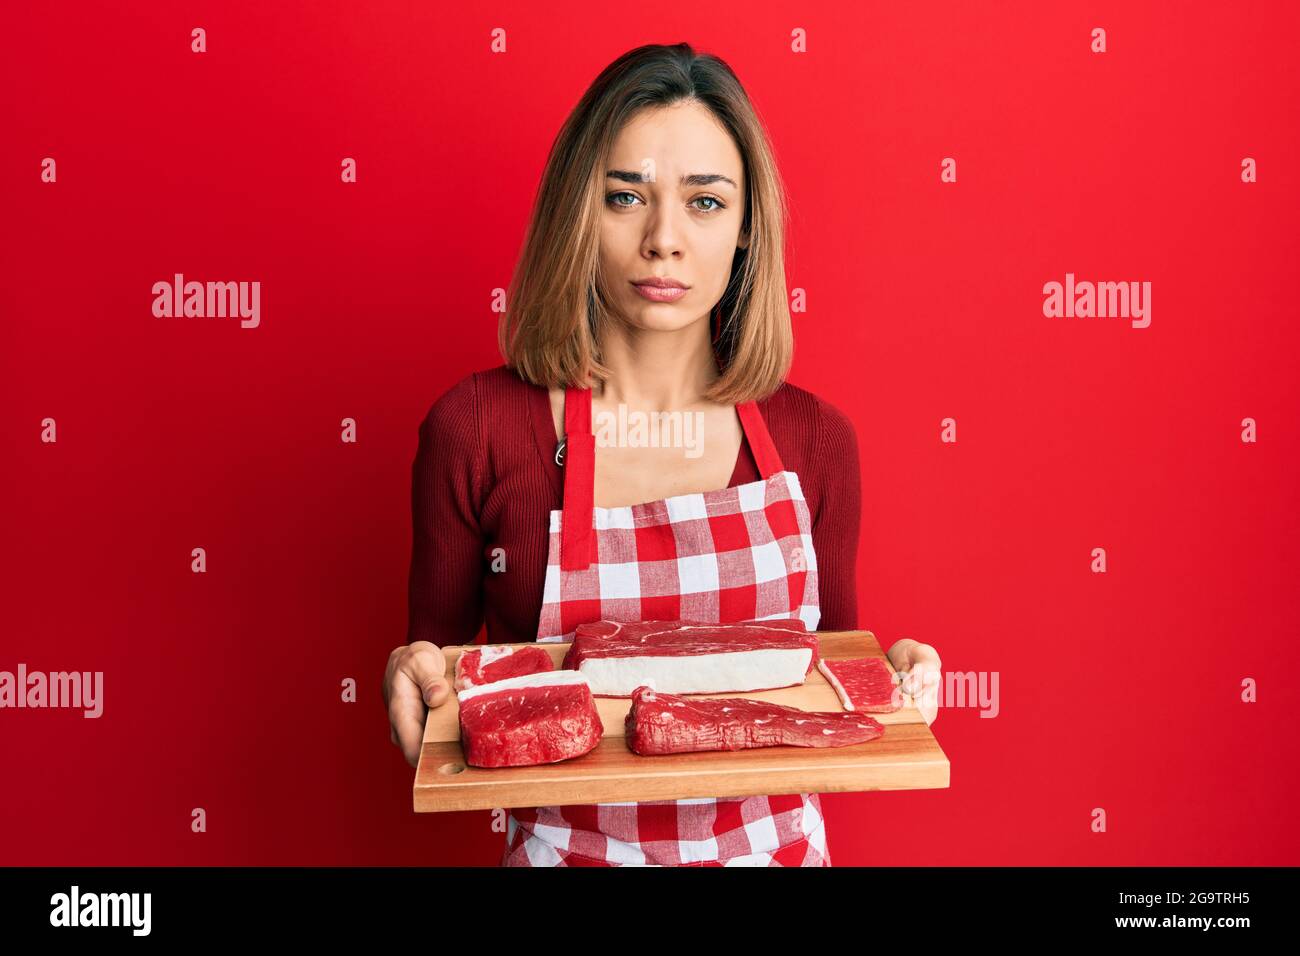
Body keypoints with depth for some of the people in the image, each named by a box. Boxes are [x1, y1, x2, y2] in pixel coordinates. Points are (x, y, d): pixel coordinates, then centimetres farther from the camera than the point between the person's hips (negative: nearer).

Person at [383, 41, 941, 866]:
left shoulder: (813, 438, -8)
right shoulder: (475, 428, -14)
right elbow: (440, 650, -2)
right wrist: (415, 678, -22)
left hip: (774, 840, 2)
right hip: (566, 842, -1)